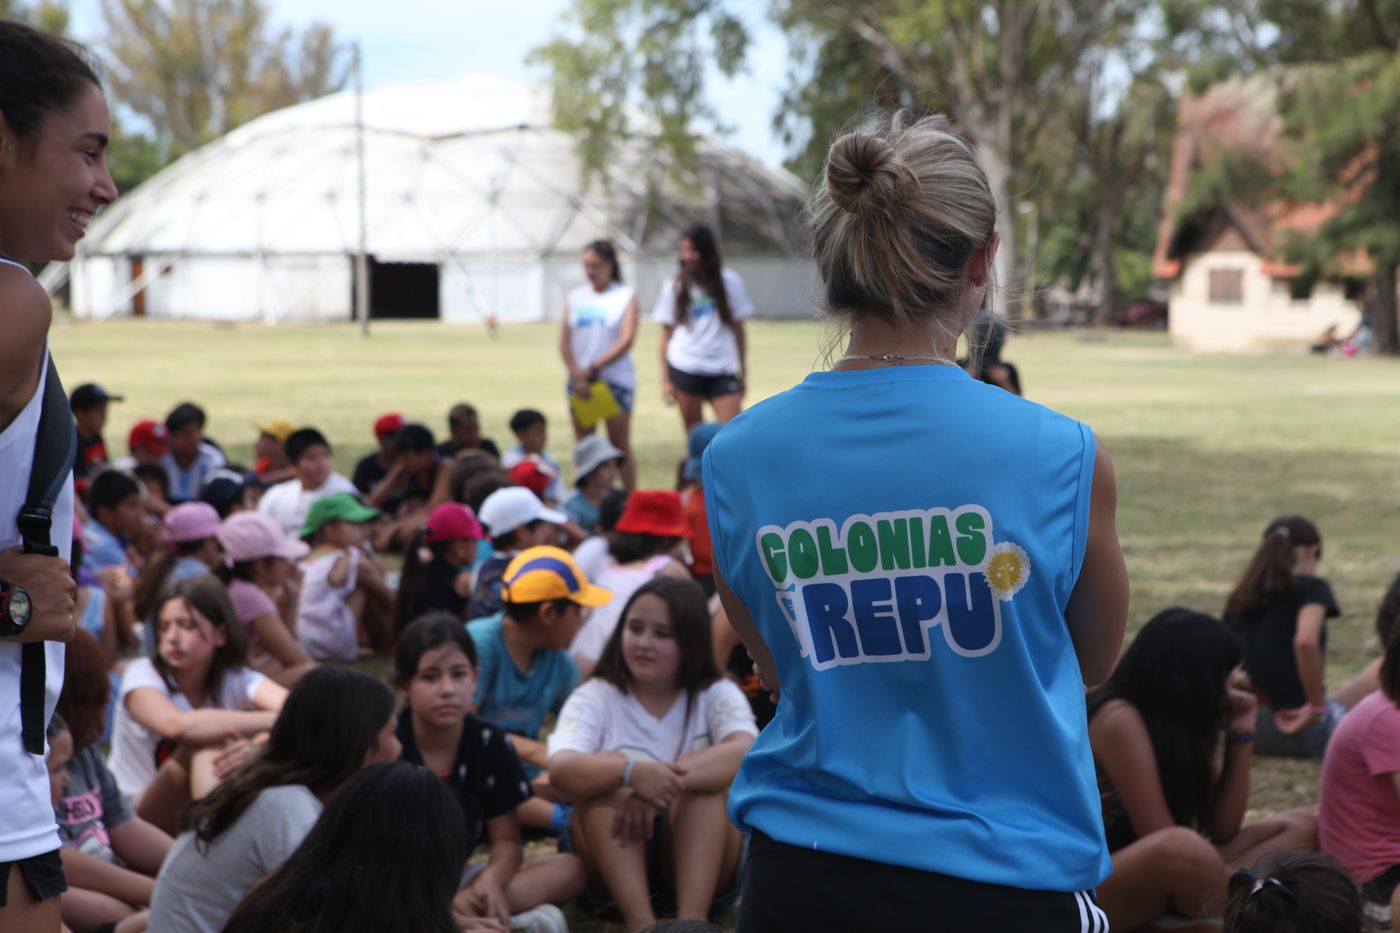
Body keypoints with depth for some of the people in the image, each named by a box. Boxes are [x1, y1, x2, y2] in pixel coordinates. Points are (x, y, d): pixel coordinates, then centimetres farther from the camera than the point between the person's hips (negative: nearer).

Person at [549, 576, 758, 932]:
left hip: (701, 854, 0)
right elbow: (561, 769, -25)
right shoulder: (595, 697, -3)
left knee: (708, 779, -26)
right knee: (606, 769, -26)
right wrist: (632, 771, -45)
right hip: (613, 854, 0)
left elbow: (746, 753, -26)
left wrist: (665, 781, -40)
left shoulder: (717, 695, -2)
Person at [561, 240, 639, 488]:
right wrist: (576, 373, -11)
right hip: (580, 381, 3)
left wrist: (593, 368, -14)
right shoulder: (575, 297, 9)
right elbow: (565, 340, 5)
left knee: (620, 447, 1)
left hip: (616, 379, -3)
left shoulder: (626, 296, -1)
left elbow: (626, 340, -9)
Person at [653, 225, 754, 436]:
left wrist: (742, 371, 8)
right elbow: (666, 335, 7)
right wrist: (665, 379, 3)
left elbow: (738, 329, 9)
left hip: (722, 371, 0)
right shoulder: (674, 286, 7)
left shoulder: (729, 281, 5)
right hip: (685, 369, 0)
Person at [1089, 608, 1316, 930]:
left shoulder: (1186, 720, 6)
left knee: (1299, 828, 4)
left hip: (1152, 878, 9)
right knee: (1181, 848, -41)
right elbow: (1163, 840, -21)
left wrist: (1240, 736, -1)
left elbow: (1222, 830, 5)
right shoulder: (1119, 720, -17)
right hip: (1094, 888, -9)